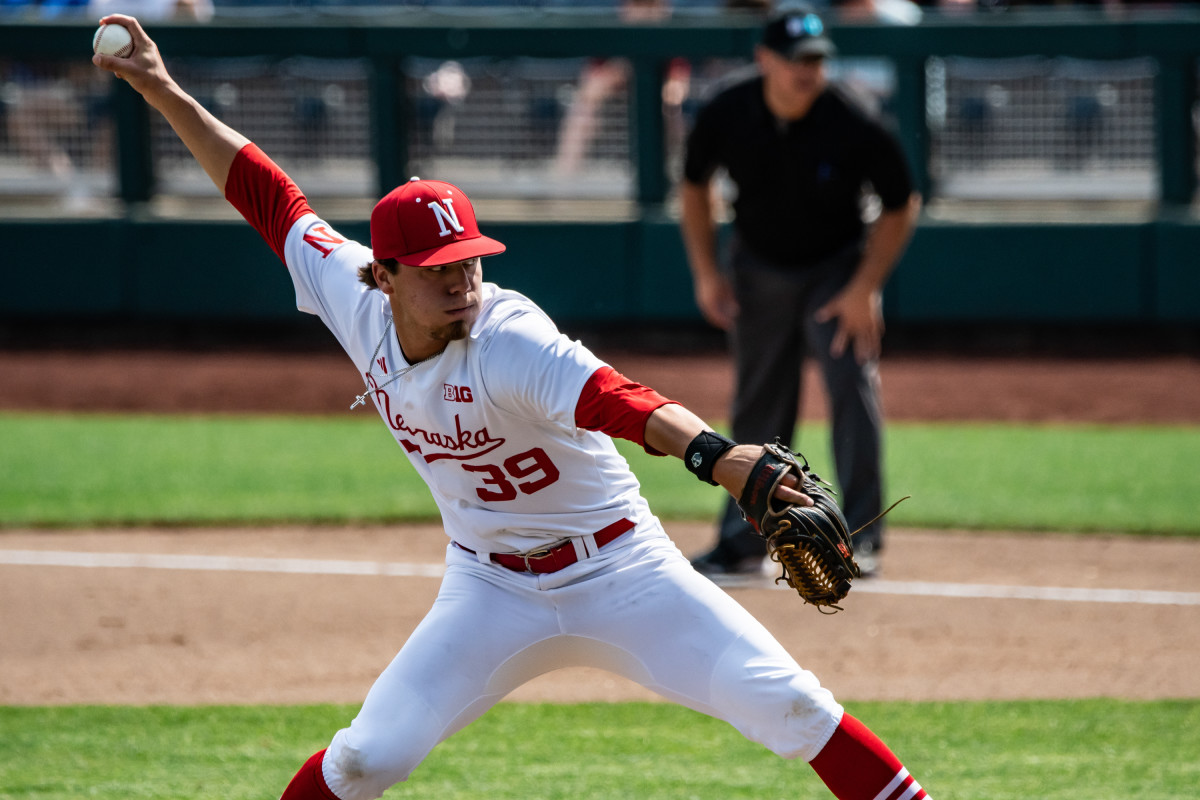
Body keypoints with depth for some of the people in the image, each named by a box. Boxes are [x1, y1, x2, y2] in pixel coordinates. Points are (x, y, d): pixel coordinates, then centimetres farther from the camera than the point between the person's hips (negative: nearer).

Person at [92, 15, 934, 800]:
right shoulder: (355, 302, -11)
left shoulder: (510, 343, -29)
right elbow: (270, 196, 1)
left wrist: (715, 454, -67)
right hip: (492, 591, 4)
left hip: (621, 573, -4)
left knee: (785, 706, -14)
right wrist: (168, 94, 0)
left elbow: (619, 402, -48)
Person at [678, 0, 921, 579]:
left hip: (837, 269, -3)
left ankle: (860, 537, -13)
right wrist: (705, 271, -2)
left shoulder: (853, 128, -25)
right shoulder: (726, 117, -17)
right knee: (757, 408, 7)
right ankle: (742, 543, 18)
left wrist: (865, 287, -16)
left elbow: (900, 206, -11)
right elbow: (695, 184, 3)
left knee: (852, 386, -18)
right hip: (758, 267, 3)